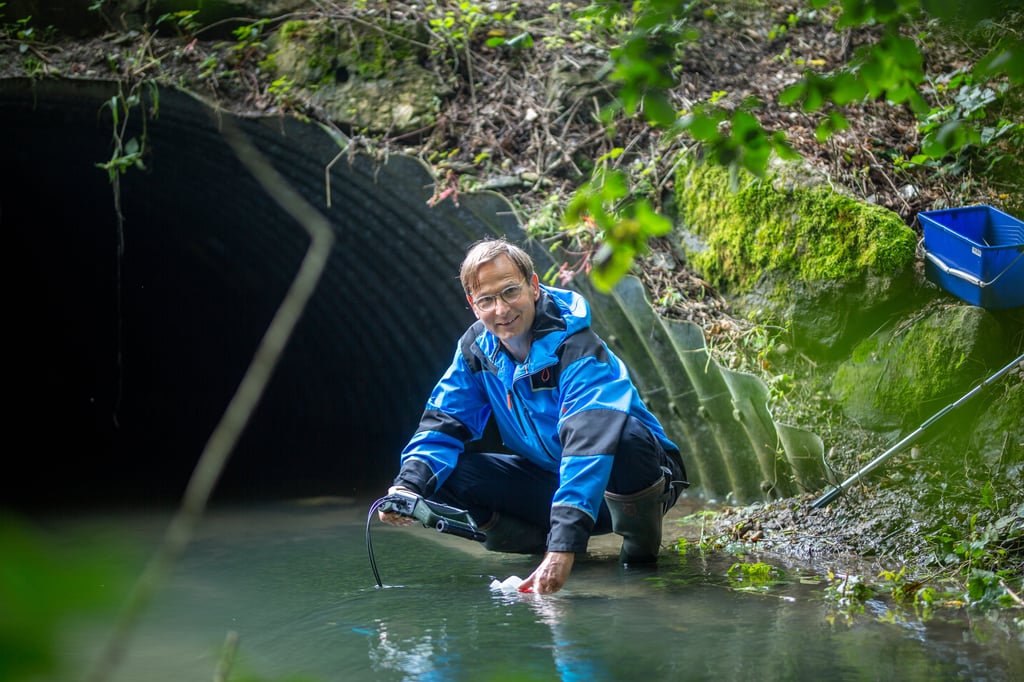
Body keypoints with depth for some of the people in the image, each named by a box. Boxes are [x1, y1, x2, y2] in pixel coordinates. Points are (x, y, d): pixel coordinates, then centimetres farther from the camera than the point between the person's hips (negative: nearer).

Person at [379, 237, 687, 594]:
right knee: (442, 474, -16)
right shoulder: (477, 348, -5)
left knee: (627, 437, -40)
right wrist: (407, 485, -29)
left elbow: (590, 445, -40)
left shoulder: (578, 349, -27)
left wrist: (564, 546, -50)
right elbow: (442, 425, -7)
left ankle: (641, 543, -9)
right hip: (548, 478, 5)